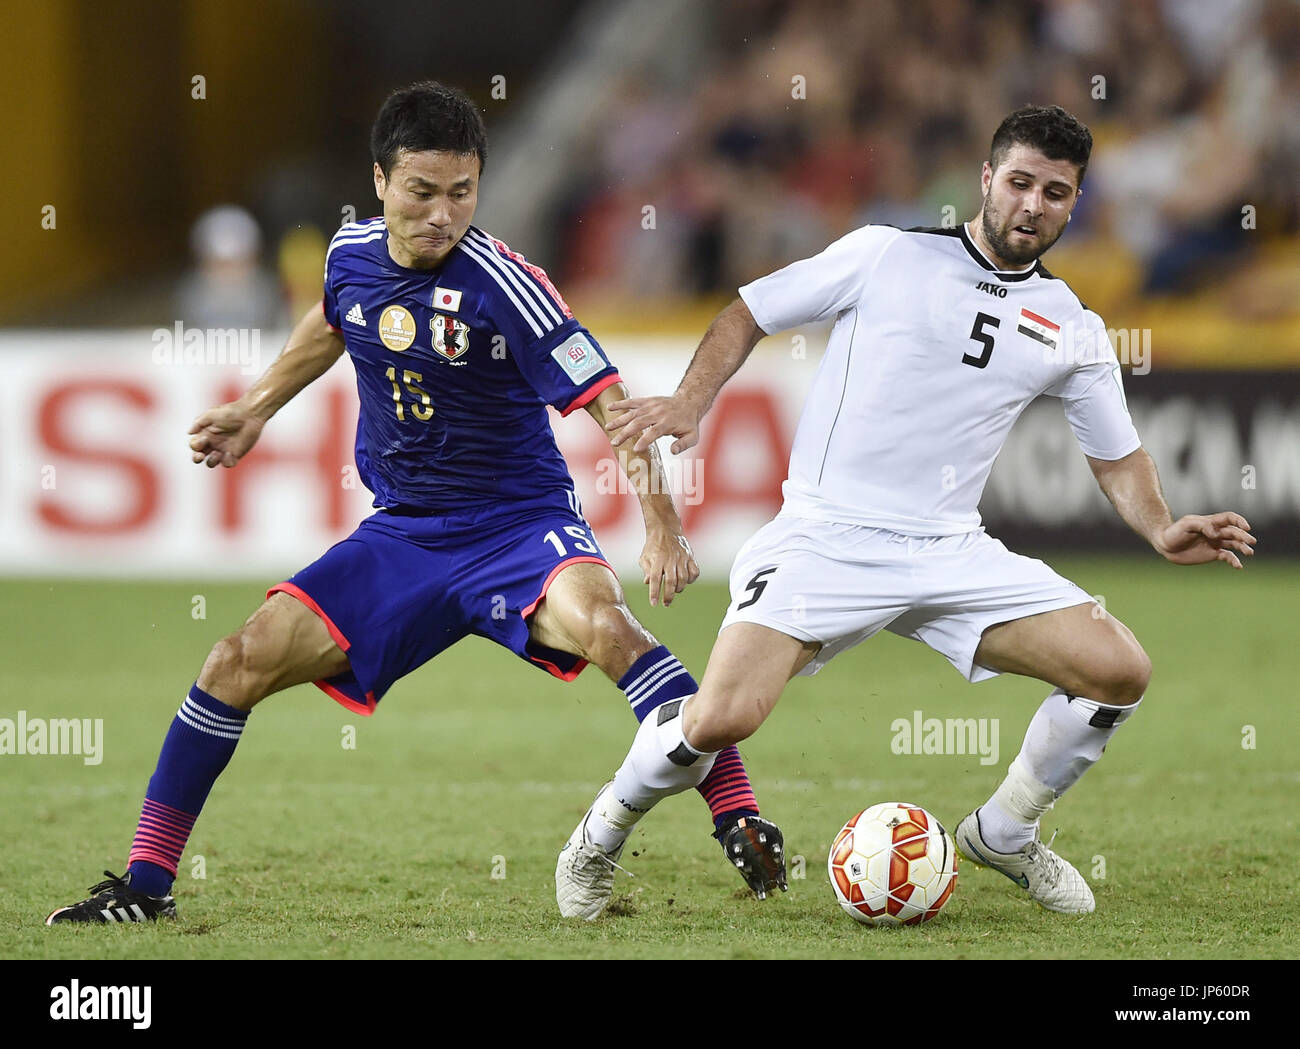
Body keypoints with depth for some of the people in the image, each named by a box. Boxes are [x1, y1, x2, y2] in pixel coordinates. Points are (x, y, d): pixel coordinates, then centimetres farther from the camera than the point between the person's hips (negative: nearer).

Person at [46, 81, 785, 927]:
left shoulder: (501, 284, -21)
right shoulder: (355, 253, -2)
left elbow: (609, 403, -21)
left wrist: (665, 531, -29)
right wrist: (259, 408, 30)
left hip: (517, 527, -5)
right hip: (402, 534, 6)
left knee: (601, 622, -36)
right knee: (244, 660, -5)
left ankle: (742, 824, -32)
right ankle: (147, 881, 7)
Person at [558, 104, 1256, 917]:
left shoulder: (1072, 329, 10)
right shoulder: (886, 256, 0)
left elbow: (1117, 454, 20)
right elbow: (752, 312, 8)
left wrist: (1160, 530, 0)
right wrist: (691, 402, -7)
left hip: (951, 553, 4)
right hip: (825, 538, -4)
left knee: (1120, 671, -11)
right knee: (719, 722, -25)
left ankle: (1003, 835, 15)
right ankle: (602, 837, 7)